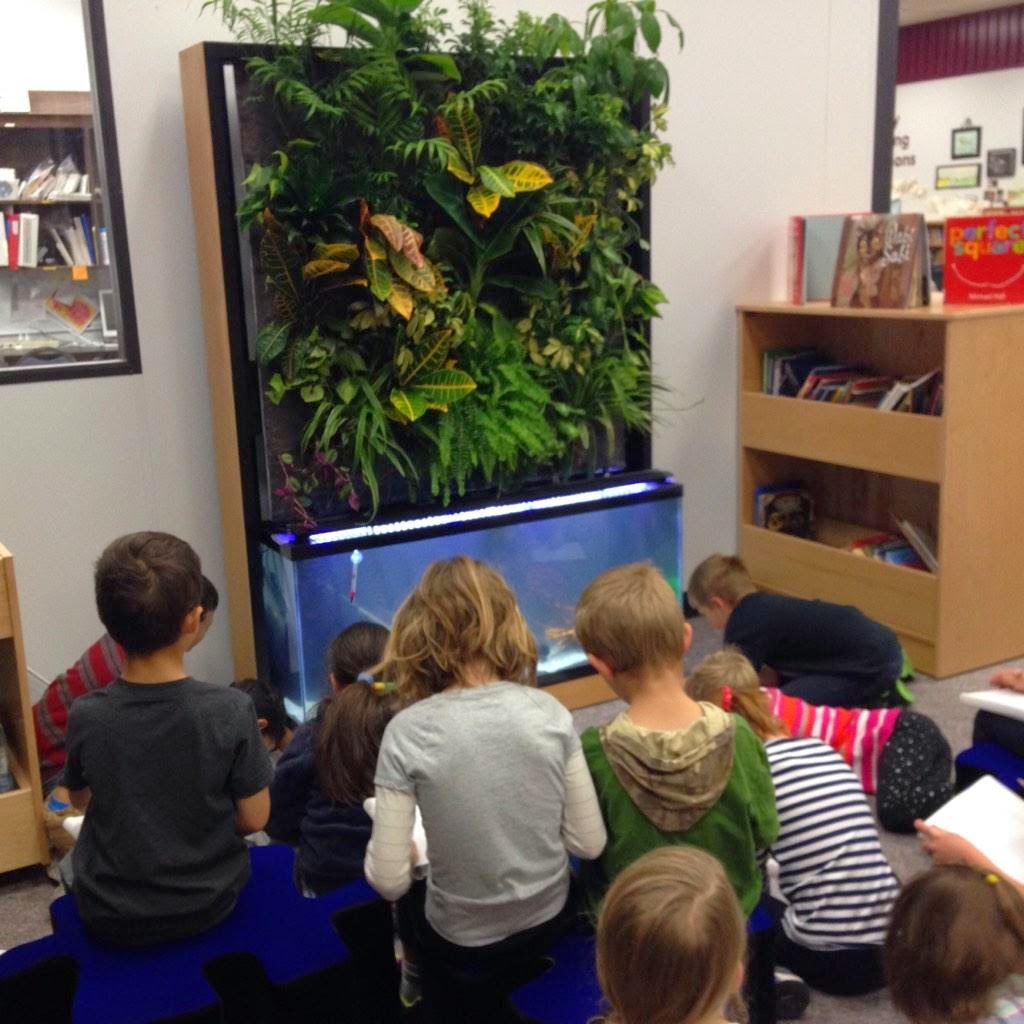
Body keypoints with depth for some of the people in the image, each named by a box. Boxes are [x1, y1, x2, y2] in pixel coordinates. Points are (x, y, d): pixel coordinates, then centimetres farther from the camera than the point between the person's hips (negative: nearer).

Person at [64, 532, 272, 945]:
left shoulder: (85, 716, -19)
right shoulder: (232, 710, -24)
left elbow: (80, 799, 1)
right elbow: (254, 818, -12)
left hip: (110, 915, 1)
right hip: (208, 903, -1)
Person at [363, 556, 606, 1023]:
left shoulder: (407, 732, -21)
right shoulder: (549, 711, -13)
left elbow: (388, 881, -17)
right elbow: (590, 843, -6)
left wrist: (401, 851, 4)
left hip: (465, 942, -3)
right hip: (549, 920, 4)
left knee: (409, 906, 32)